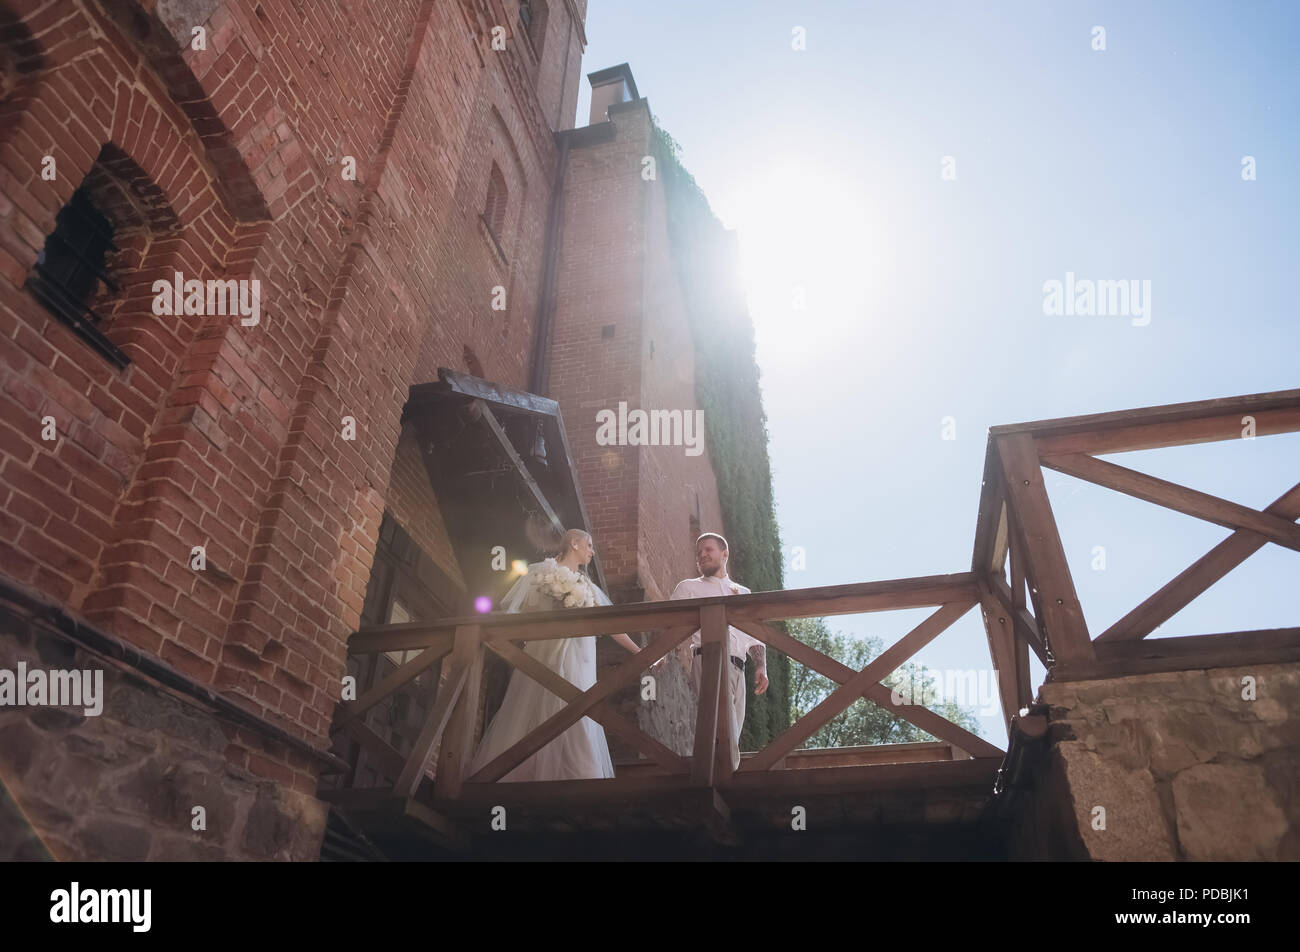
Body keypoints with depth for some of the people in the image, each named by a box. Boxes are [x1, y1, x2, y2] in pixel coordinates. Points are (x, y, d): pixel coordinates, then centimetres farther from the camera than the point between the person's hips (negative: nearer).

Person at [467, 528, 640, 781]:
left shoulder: (588, 588, 19)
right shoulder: (541, 572, 3)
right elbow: (511, 607, 1)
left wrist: (639, 652, 18)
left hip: (576, 664, 5)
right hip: (545, 654, -5)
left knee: (577, 729, -1)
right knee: (532, 718, -4)